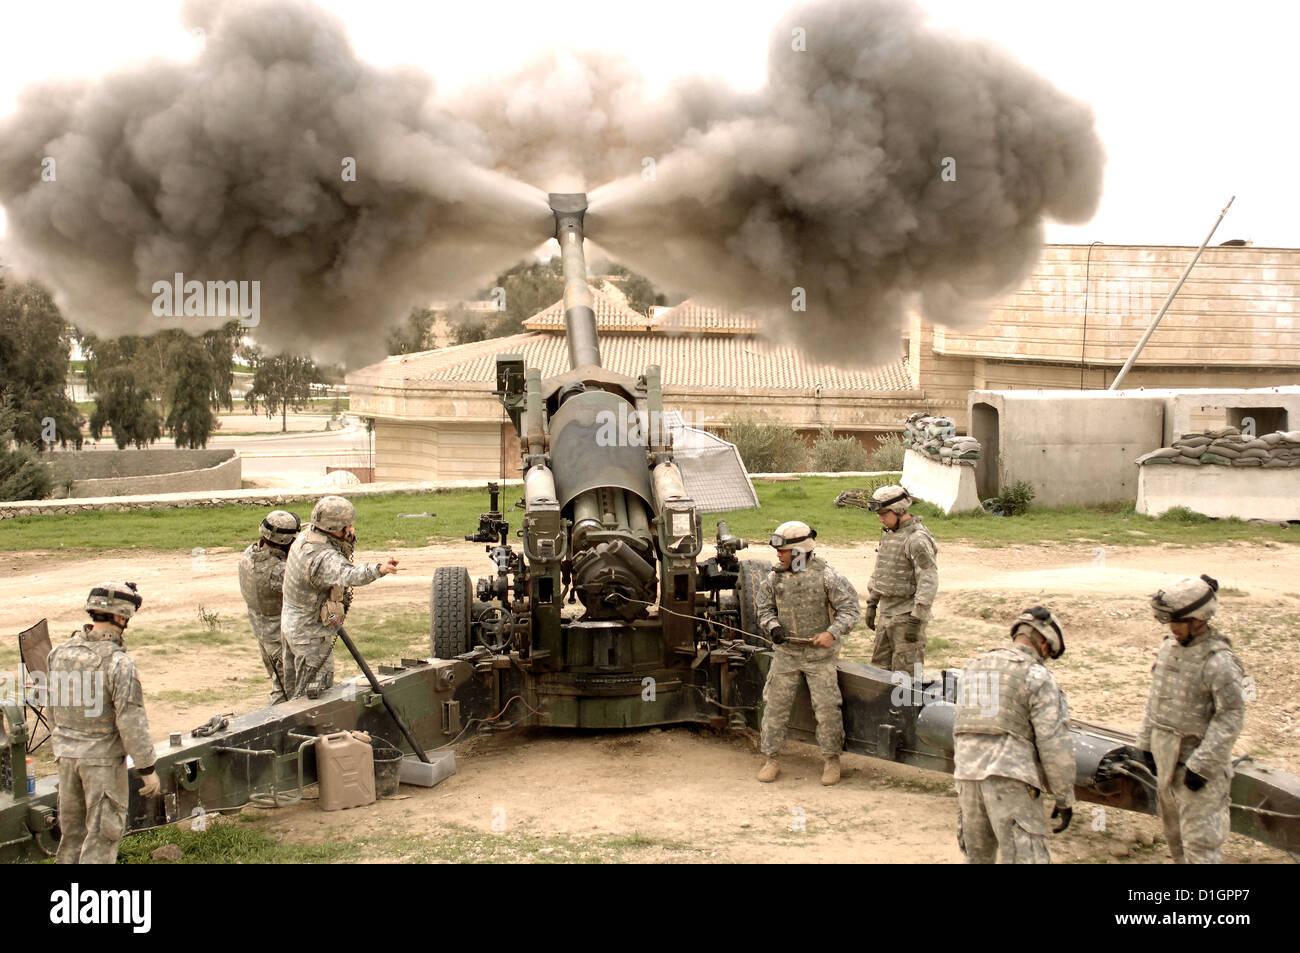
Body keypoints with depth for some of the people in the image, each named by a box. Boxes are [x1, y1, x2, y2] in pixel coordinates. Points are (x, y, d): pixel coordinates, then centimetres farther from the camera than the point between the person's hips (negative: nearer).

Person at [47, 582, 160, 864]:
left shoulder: (61, 652, -1)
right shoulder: (118, 662, -21)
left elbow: (54, 708, 10)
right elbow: (131, 721, -21)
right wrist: (147, 769, -13)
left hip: (66, 754, 6)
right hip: (103, 758, -6)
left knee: (72, 828, 20)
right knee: (103, 831, 5)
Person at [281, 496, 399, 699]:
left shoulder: (304, 538, -1)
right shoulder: (322, 557, -31)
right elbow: (347, 575, -50)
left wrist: (348, 540, -10)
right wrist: (378, 569, -66)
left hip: (291, 624, 10)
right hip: (310, 633, -10)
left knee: (295, 689, 23)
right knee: (314, 697, -1)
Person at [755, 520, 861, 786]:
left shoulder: (824, 576, -11)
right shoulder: (774, 578, 1)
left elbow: (850, 607, -7)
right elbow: (764, 609, 12)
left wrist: (832, 633, -20)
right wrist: (772, 627, -10)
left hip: (819, 655, -3)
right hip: (785, 654, 3)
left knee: (826, 707, -1)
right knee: (775, 705, 2)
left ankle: (832, 759, 14)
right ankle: (771, 759, 13)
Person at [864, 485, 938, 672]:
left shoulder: (917, 539, -17)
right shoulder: (888, 534, 12)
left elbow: (929, 583, -21)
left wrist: (916, 620, -23)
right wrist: (871, 604, 20)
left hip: (907, 615, -9)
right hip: (886, 613, 9)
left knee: (906, 673, -5)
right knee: (880, 667, 12)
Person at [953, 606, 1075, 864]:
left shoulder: (974, 668, 17)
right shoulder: (1037, 676, -4)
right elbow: (1053, 742, -10)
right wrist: (1065, 799, -4)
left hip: (968, 777, 7)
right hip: (1012, 781, -7)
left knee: (977, 855, 19)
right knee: (1026, 858, -9)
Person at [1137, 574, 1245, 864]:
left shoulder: (1219, 662, -19)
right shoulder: (1170, 646, 5)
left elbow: (1231, 718, -19)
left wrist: (1202, 766, -19)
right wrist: (1147, 741, 12)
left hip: (1197, 757, -8)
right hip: (1166, 755, 8)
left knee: (1198, 840, -5)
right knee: (1174, 833, 19)